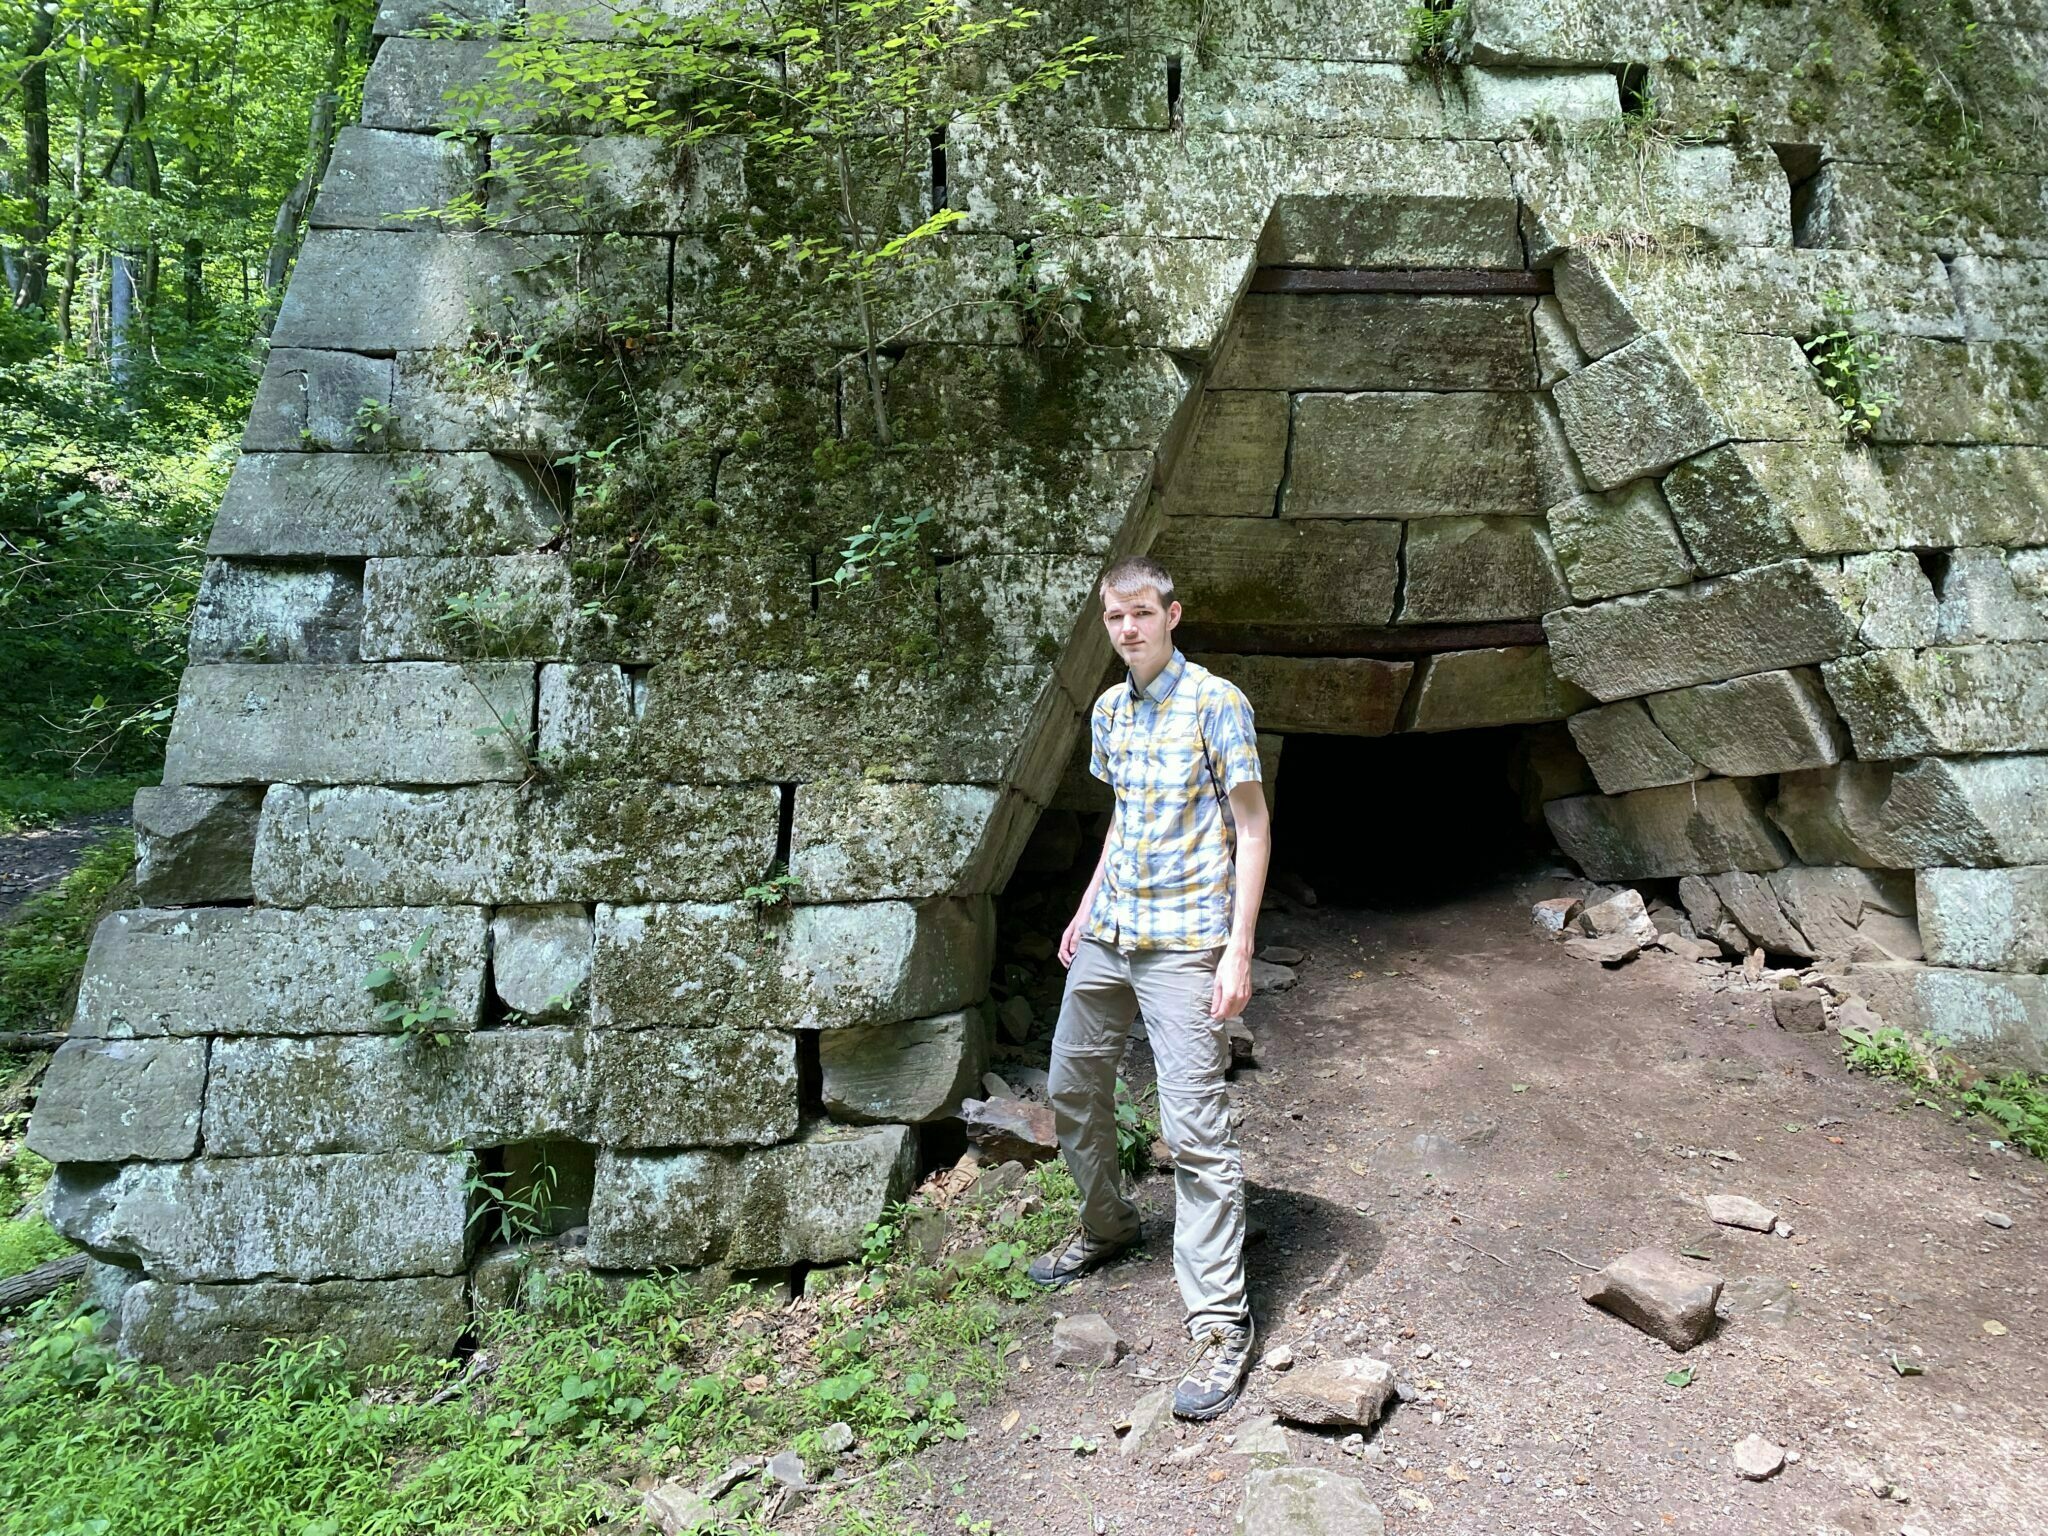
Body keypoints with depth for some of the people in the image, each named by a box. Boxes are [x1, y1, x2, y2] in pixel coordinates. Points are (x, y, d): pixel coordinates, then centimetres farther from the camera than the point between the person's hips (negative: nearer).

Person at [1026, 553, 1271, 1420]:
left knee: (1195, 1129, -9)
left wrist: (1239, 950, -16)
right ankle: (1105, 1228, 41)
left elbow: (1252, 829, -10)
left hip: (1184, 946, -7)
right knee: (1072, 1087, 17)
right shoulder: (1108, 711, 12)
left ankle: (1221, 1323, 1)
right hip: (1107, 935, 8)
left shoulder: (1216, 704, -10)